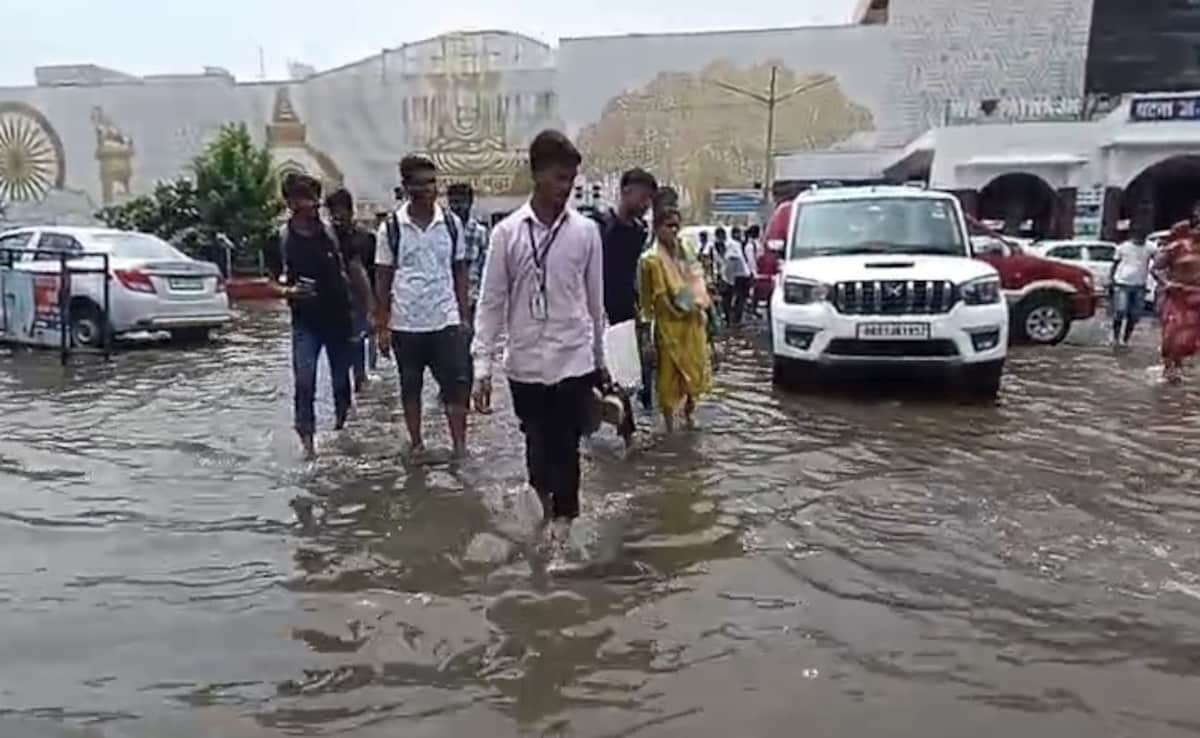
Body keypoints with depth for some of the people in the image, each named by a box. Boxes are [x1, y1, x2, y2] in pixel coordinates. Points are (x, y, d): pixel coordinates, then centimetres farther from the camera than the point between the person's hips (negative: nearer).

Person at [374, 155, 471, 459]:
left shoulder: (451, 223, 1)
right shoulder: (391, 228, -3)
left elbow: (460, 272, 7)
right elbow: (383, 278, 1)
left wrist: (465, 316, 3)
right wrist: (382, 325, -1)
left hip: (446, 320, 0)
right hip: (405, 324, 0)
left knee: (457, 383, -2)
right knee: (410, 387, 12)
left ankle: (460, 444, 7)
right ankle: (416, 443, 25)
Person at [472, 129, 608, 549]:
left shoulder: (586, 231, -1)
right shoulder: (507, 232, -4)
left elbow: (595, 299, 7)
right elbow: (491, 302, -3)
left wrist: (600, 356, 12)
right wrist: (483, 365, -8)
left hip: (574, 358, 0)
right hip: (526, 362, 0)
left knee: (566, 446, 5)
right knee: (537, 443, 14)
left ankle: (561, 515, 23)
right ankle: (544, 495, 43)